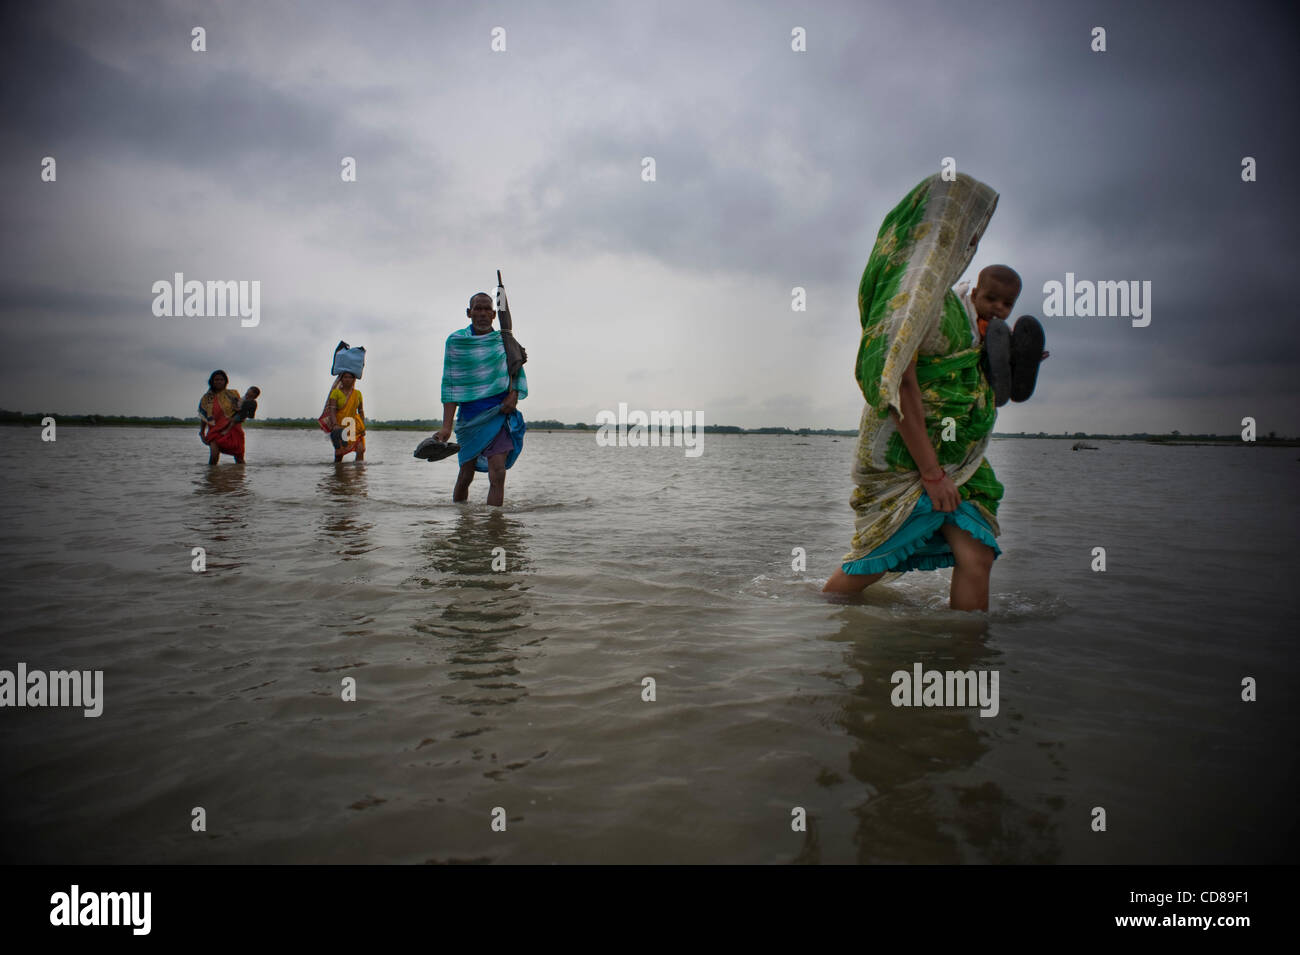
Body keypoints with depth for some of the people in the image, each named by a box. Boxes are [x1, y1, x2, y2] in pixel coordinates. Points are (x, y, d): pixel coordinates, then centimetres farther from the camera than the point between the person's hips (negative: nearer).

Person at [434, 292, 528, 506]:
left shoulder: (504, 339, 6)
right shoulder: (456, 341, -1)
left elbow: (517, 371, 18)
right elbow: (450, 384, -4)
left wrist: (513, 395, -4)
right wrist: (446, 426, -12)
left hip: (499, 412, 1)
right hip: (470, 414, -1)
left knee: (498, 474, -14)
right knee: (466, 474, 9)